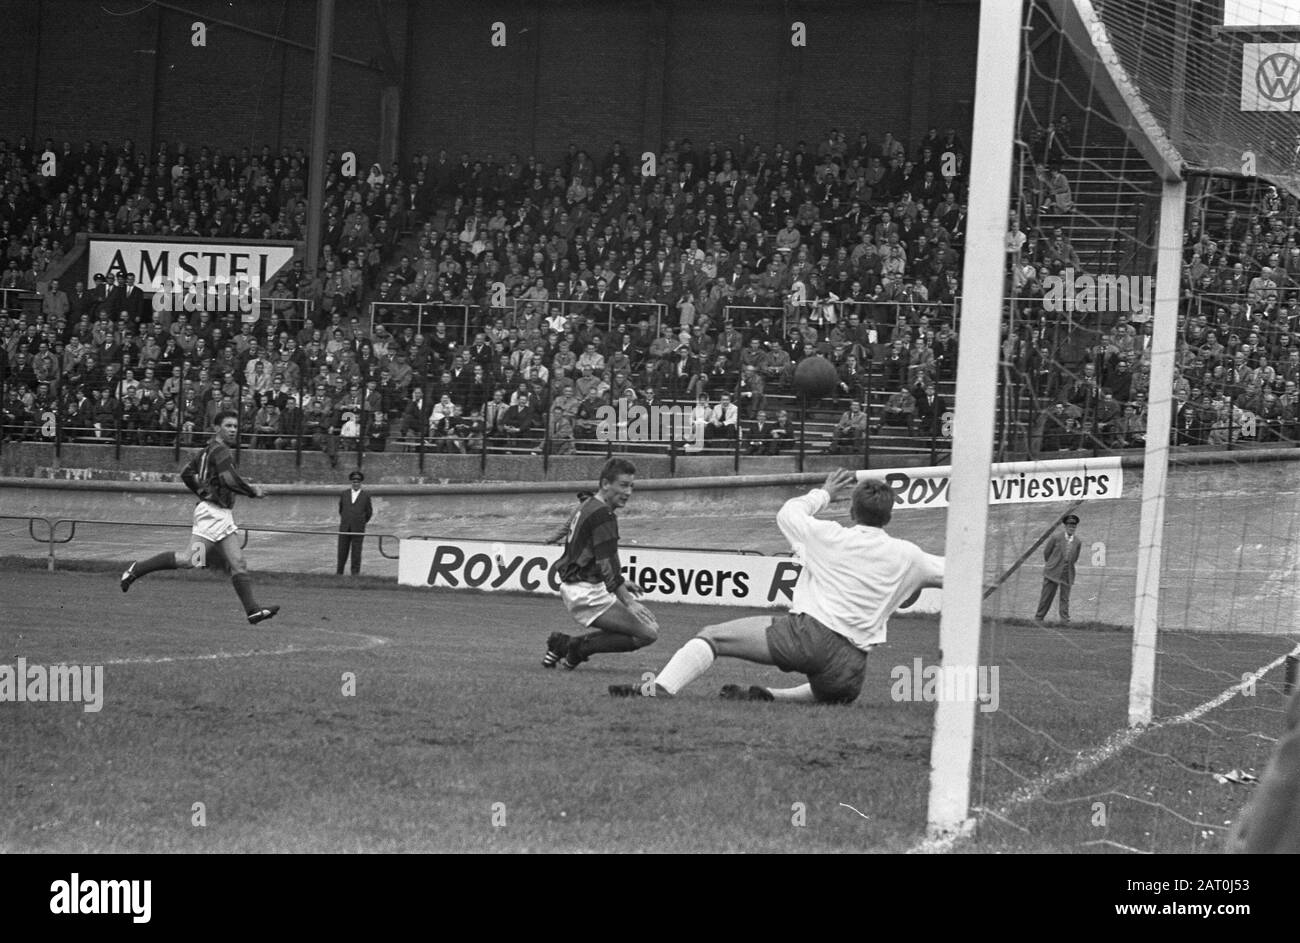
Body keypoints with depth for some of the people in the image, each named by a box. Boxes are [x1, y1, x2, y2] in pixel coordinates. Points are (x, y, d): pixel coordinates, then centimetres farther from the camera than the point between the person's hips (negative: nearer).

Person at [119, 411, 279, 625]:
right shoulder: (220, 451, -11)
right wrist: (252, 491, -15)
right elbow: (229, 479, -26)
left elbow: (187, 474, 24)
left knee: (238, 564, 3)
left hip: (223, 515, 11)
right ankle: (138, 569, -3)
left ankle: (252, 610, -1)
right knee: (190, 560, -13)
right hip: (212, 512, -11)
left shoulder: (208, 450, 18)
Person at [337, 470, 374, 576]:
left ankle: (355, 572, 3)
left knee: (356, 550, -2)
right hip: (345, 527, 2)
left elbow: (369, 513, 13)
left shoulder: (365, 496, 3)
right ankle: (339, 572, 8)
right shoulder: (344, 494, 9)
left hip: (358, 528, -2)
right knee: (342, 549, 1)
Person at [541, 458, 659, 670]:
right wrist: (628, 602, -17)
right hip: (587, 594, -10)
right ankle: (580, 647, -8)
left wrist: (619, 582, 22)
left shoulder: (587, 507, 17)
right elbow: (607, 565, -19)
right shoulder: (603, 514, -14)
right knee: (647, 632, -12)